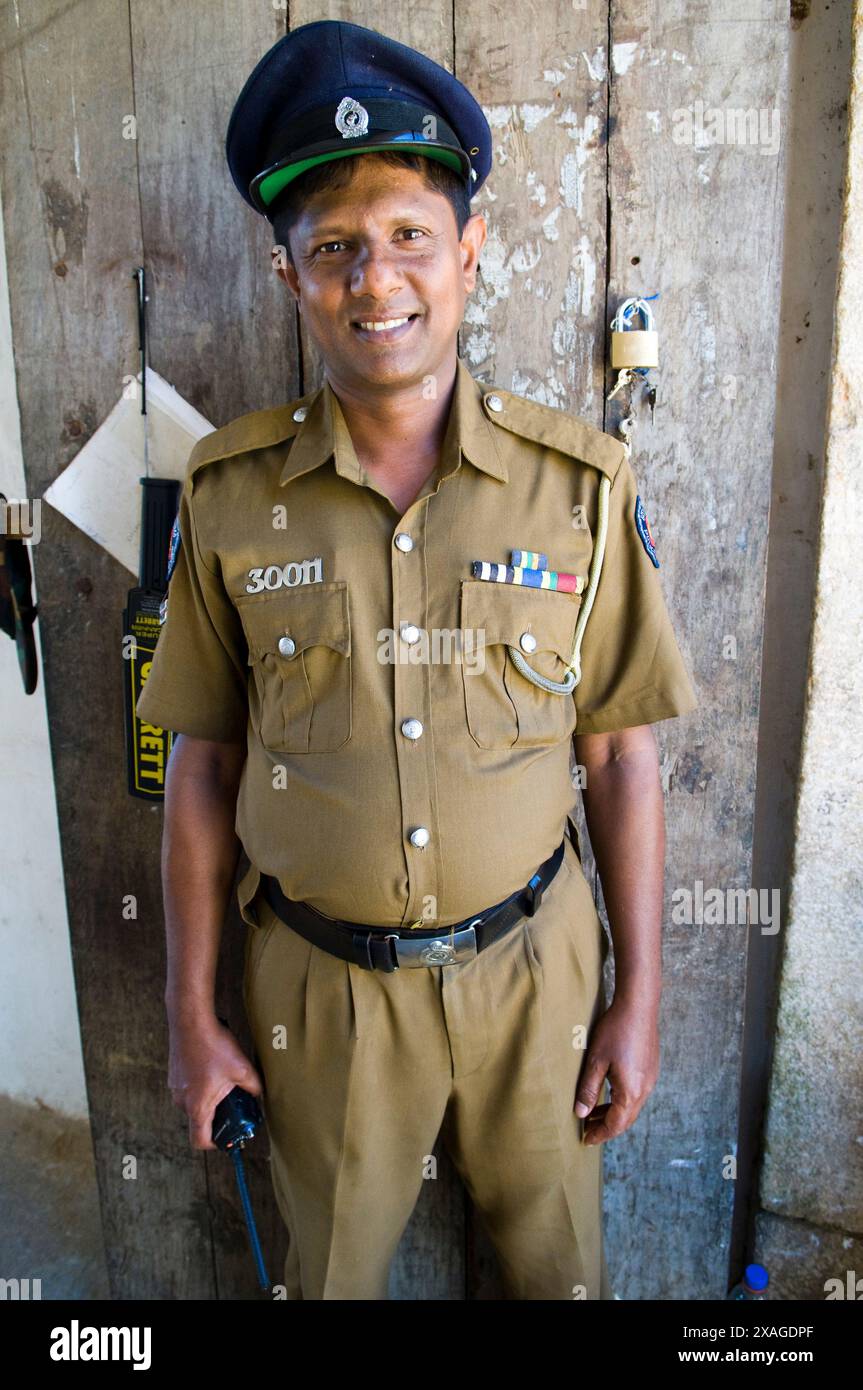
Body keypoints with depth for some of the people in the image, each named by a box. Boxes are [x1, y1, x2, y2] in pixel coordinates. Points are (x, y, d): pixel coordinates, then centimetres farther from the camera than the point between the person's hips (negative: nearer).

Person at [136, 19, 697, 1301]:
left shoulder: (581, 483, -9)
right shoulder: (227, 494, -8)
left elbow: (619, 758, -3)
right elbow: (202, 767, -2)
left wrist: (640, 998, 0)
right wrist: (192, 1014, 2)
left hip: (534, 968, 0)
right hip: (319, 987, 1)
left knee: (557, 1259, 24)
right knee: (331, 1266, 24)